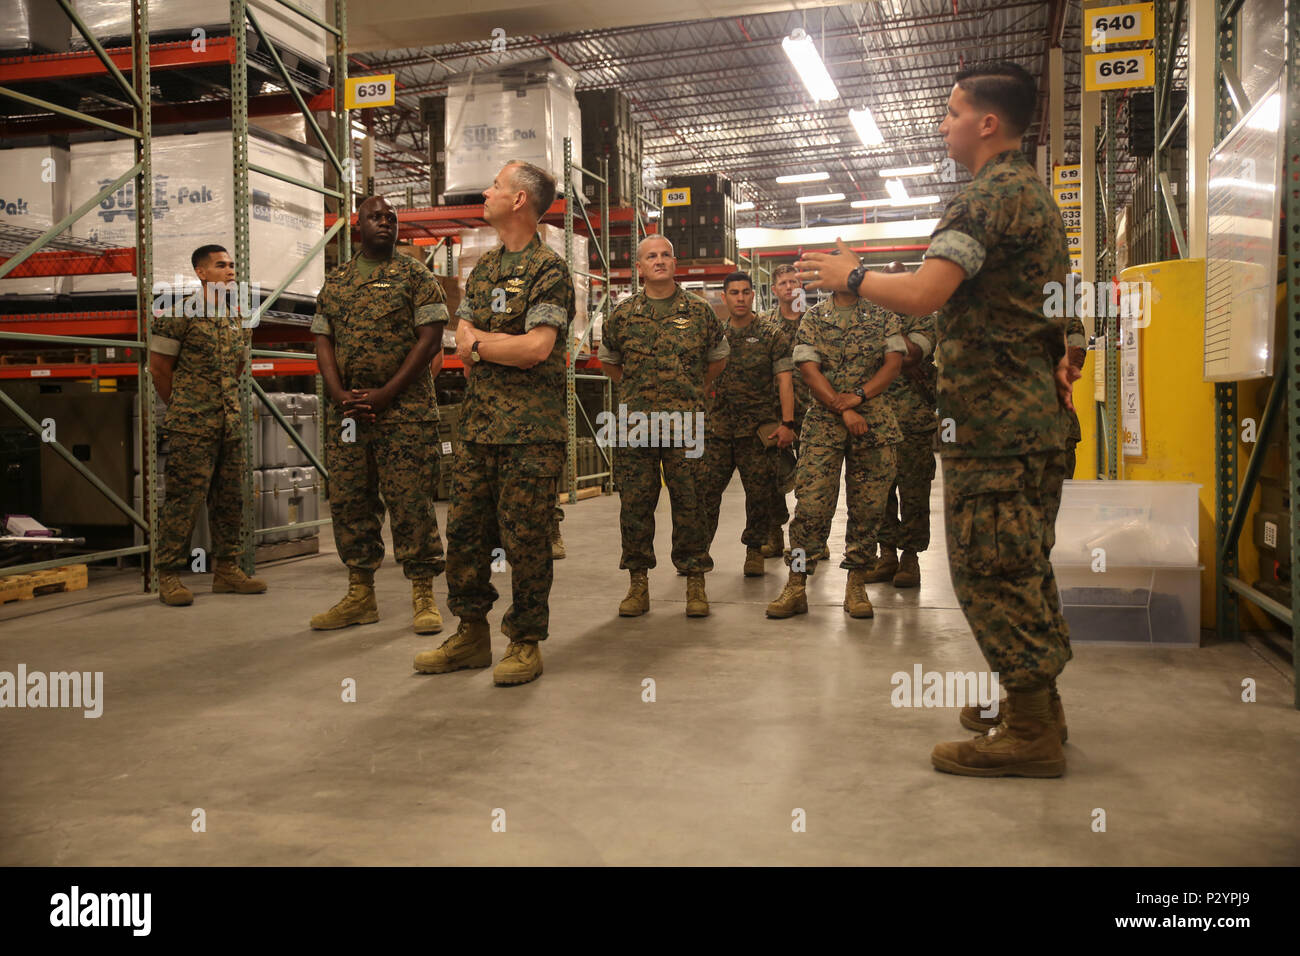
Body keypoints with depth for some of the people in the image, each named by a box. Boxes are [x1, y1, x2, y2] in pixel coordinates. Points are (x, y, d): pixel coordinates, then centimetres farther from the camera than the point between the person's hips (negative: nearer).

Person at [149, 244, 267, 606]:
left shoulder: (239, 318, 13)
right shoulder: (179, 312, -5)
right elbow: (159, 366, -2)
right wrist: (182, 408, 6)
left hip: (231, 423, 6)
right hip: (191, 427, -6)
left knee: (230, 498, 9)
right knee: (184, 498, -5)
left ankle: (226, 570, 19)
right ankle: (169, 576, 3)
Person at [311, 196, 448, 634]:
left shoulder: (415, 274, 2)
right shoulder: (335, 280, 16)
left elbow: (430, 338, -6)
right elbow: (323, 339, 12)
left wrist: (385, 395, -12)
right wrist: (339, 393, -6)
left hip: (405, 410, -5)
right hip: (345, 411, 5)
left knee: (410, 501, -5)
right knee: (348, 501, 6)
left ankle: (423, 596, 4)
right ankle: (360, 595, 17)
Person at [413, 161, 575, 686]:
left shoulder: (549, 270, -6)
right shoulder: (483, 266, 19)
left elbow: (538, 348, -17)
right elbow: (462, 339, 13)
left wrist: (480, 345, -3)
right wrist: (503, 344, -10)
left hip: (530, 430, -7)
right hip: (478, 421, 8)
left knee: (523, 538, -2)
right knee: (465, 530, 10)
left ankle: (525, 643, 12)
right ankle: (471, 633, 24)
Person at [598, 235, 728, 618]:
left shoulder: (699, 310, 6)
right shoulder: (624, 313, 8)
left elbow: (719, 357, 20)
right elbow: (608, 361, 23)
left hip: (686, 423, -1)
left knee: (690, 503, 1)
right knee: (634, 503, 2)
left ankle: (695, 581, 10)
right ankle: (638, 582, 13)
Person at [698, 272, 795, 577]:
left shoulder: (772, 335, 3)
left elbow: (784, 381, -3)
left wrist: (787, 423, -13)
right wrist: (700, 418, 10)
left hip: (758, 426, -2)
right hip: (717, 427, 2)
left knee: (760, 492, 1)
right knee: (704, 490, -1)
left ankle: (754, 550, 17)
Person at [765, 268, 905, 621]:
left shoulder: (883, 315, 10)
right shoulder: (813, 317, 7)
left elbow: (894, 361, 1)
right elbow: (809, 369, -2)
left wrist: (859, 396, -13)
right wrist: (842, 409, -13)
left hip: (874, 422, 1)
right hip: (824, 422, -1)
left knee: (868, 507, 3)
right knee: (811, 504, -7)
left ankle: (856, 585, 14)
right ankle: (796, 586, 0)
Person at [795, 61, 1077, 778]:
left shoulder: (989, 194, -14)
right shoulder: (1035, 192, 20)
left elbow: (923, 294, -24)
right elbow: (1058, 298, 28)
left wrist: (850, 275, -9)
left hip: (990, 415, -11)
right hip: (1034, 410, 11)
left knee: (989, 566, -5)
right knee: (1022, 564, 16)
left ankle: (1031, 735, 1)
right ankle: (1038, 703, 27)